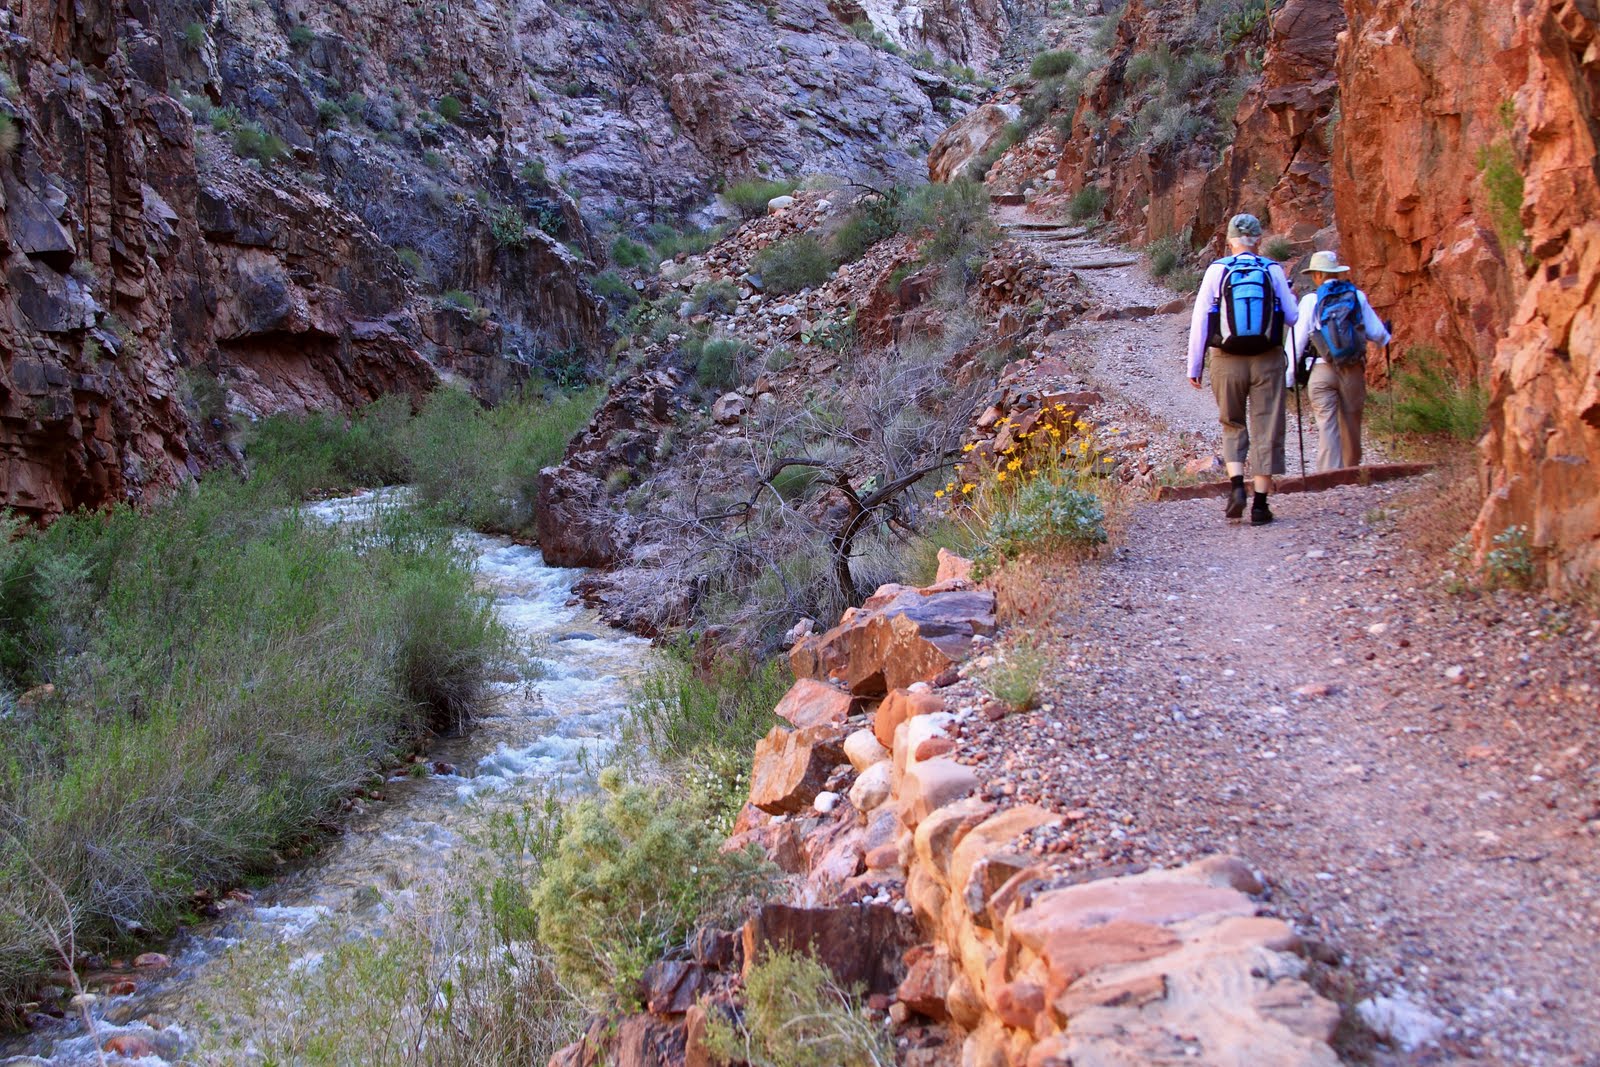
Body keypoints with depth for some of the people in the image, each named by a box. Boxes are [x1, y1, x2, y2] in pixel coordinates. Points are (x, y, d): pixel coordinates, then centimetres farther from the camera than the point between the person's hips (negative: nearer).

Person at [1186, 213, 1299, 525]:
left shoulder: (1216, 270, -1)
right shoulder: (1273, 270, 0)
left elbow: (1199, 321, -2)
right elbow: (1292, 317, 5)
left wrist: (1194, 367, 5)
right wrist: (1291, 299, 28)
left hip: (1227, 361, 0)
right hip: (1267, 360, 0)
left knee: (1233, 426, 18)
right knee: (1266, 429, 5)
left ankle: (1236, 485, 0)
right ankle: (1260, 504, 5)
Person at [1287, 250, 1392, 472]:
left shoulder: (1311, 300, -2)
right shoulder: (1357, 297, 5)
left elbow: (1297, 340, -4)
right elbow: (1377, 333, 9)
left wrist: (1289, 377, 1)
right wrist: (1385, 338, 34)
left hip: (1321, 371, -3)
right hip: (1353, 370, 3)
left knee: (1327, 426, -3)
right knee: (1351, 424, 15)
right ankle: (1352, 471, 28)